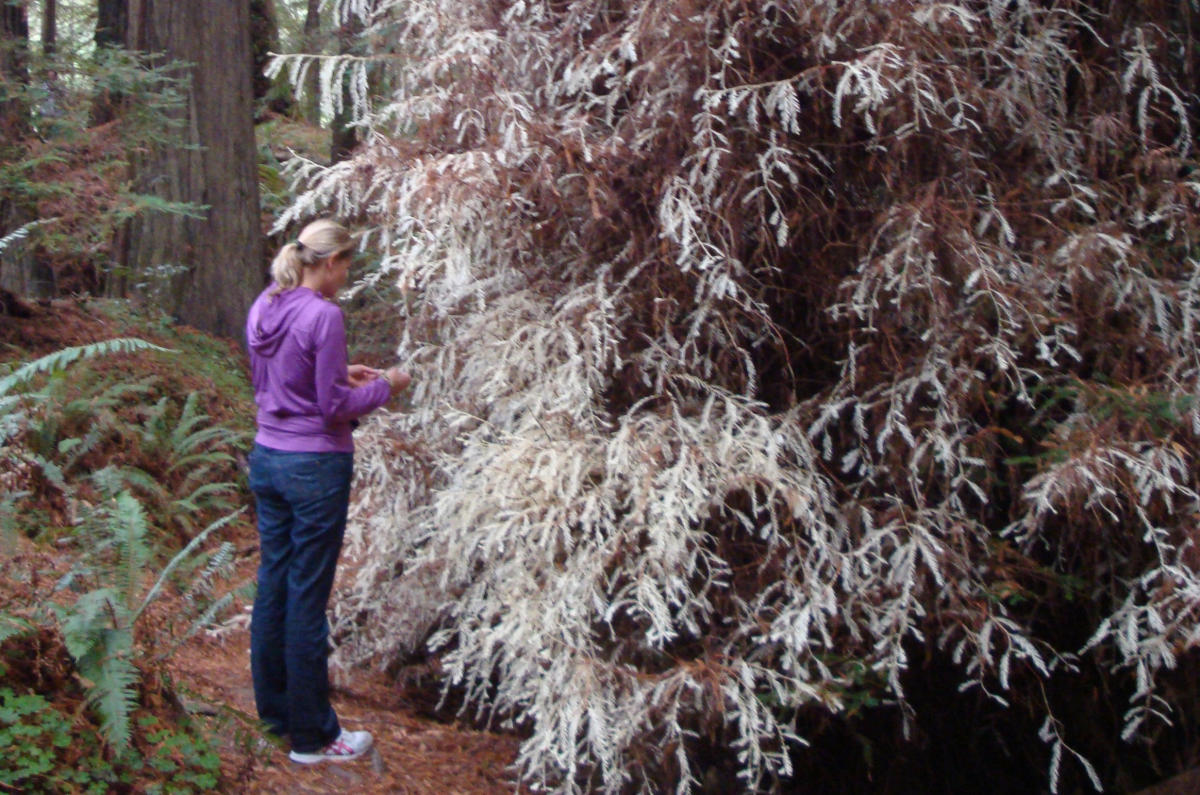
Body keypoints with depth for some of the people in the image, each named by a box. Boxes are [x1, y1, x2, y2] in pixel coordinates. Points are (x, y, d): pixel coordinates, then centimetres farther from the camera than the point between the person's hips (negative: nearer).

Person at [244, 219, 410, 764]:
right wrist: (384, 387, -2)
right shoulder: (323, 315, -17)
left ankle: (275, 710, 27)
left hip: (267, 458, 8)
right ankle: (311, 735, 10)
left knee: (272, 584, 14)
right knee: (307, 597, 0)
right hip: (315, 467, -8)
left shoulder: (263, 308, 7)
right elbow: (333, 407, -16)